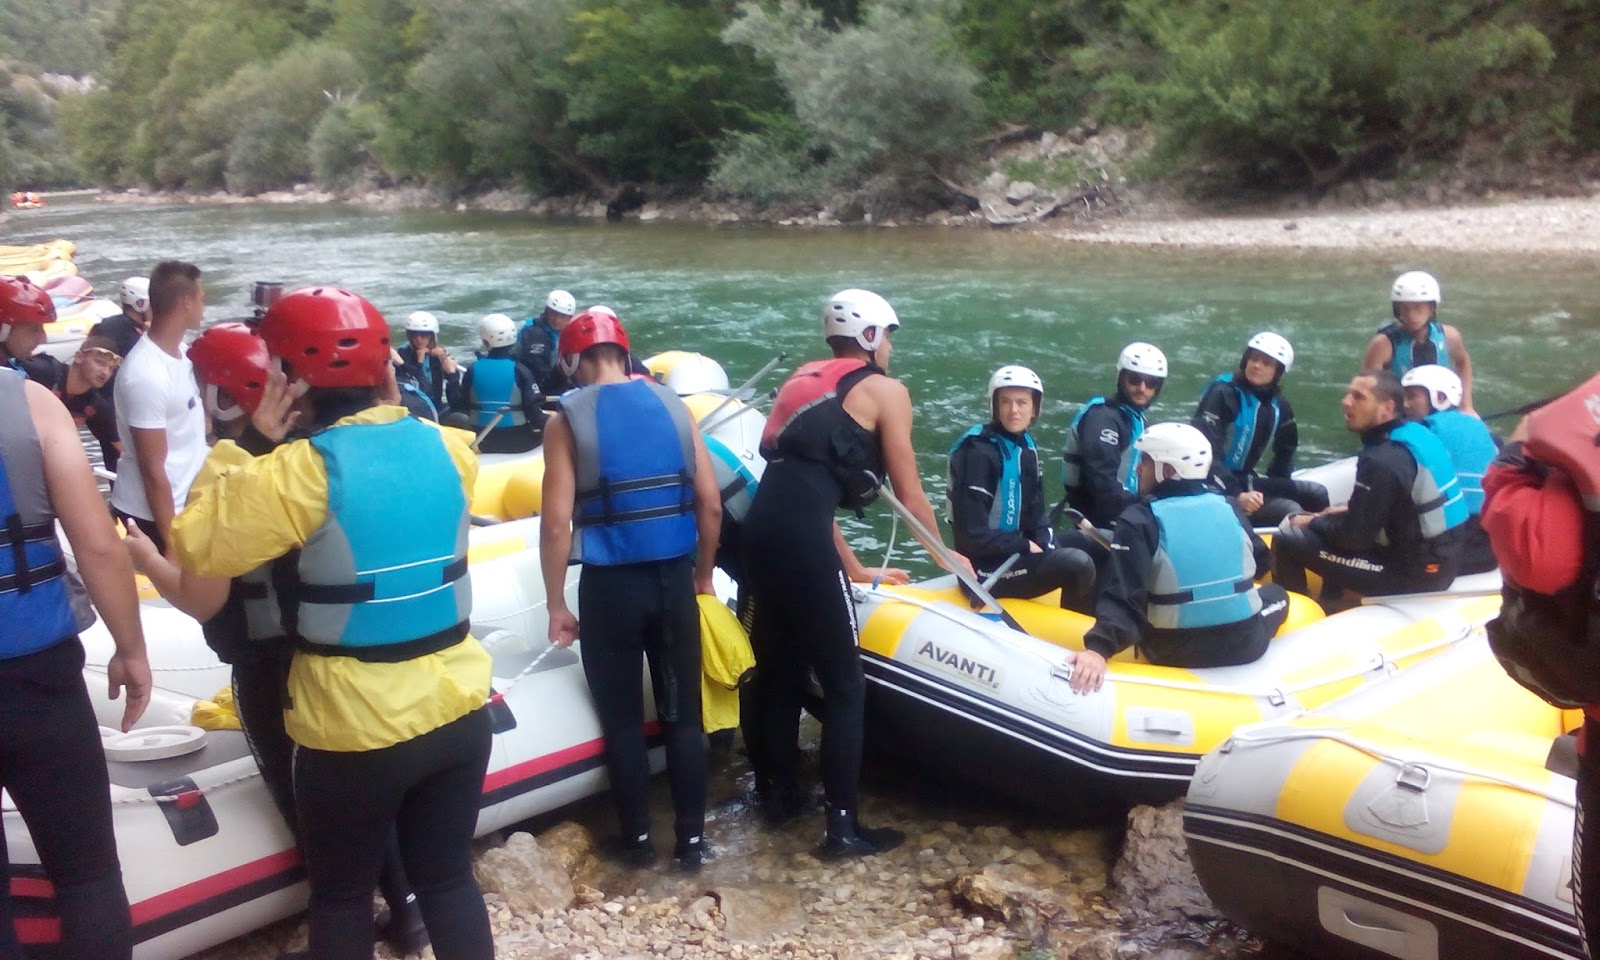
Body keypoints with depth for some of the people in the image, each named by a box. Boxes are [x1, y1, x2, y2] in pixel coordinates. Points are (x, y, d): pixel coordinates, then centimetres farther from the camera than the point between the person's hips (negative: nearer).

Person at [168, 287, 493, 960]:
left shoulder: (299, 472, -19)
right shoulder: (446, 448, -2)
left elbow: (197, 546, -12)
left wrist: (243, 446, -7)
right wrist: (393, 403, 11)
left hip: (355, 730, -4)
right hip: (457, 710, 5)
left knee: (341, 897, 16)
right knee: (449, 879, 19)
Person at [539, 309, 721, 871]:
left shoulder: (569, 417, -6)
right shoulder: (673, 405, 4)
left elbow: (557, 522, -11)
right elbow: (711, 504, 3)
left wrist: (555, 605, -2)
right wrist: (703, 575, 16)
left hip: (610, 583, -3)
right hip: (674, 577, 3)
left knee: (623, 720, 12)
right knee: (683, 715, 12)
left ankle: (637, 839, 22)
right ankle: (691, 839, 19)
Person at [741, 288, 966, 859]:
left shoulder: (804, 379, 27)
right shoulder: (884, 390, 8)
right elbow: (910, 497, 10)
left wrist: (855, 569, 33)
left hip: (762, 524, 7)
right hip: (801, 536, -7)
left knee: (779, 669, 20)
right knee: (844, 685, 2)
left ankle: (777, 792, 33)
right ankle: (843, 827, 6)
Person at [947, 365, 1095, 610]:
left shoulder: (1026, 449, 9)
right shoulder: (979, 453, -19)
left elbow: (1035, 514, 13)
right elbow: (973, 536, -22)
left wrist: (1043, 545, -6)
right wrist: (1025, 546, -12)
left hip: (1017, 552, 10)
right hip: (985, 568, -10)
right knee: (1078, 565, -24)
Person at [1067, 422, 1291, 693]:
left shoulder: (1137, 520, -11)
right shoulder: (1228, 506, 2)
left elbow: (1124, 595, -24)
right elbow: (1262, 563, 18)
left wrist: (1099, 648, -33)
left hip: (1177, 652, -3)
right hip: (1245, 645, 4)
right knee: (1276, 593, 33)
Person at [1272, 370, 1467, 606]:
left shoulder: (1382, 459, -22)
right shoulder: (1418, 434, 5)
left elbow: (1354, 536, -17)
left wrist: (1312, 522, 0)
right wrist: (1349, 512, 17)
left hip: (1414, 572, -9)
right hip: (1441, 560, 10)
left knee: (1288, 541, -9)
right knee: (1338, 523, 30)